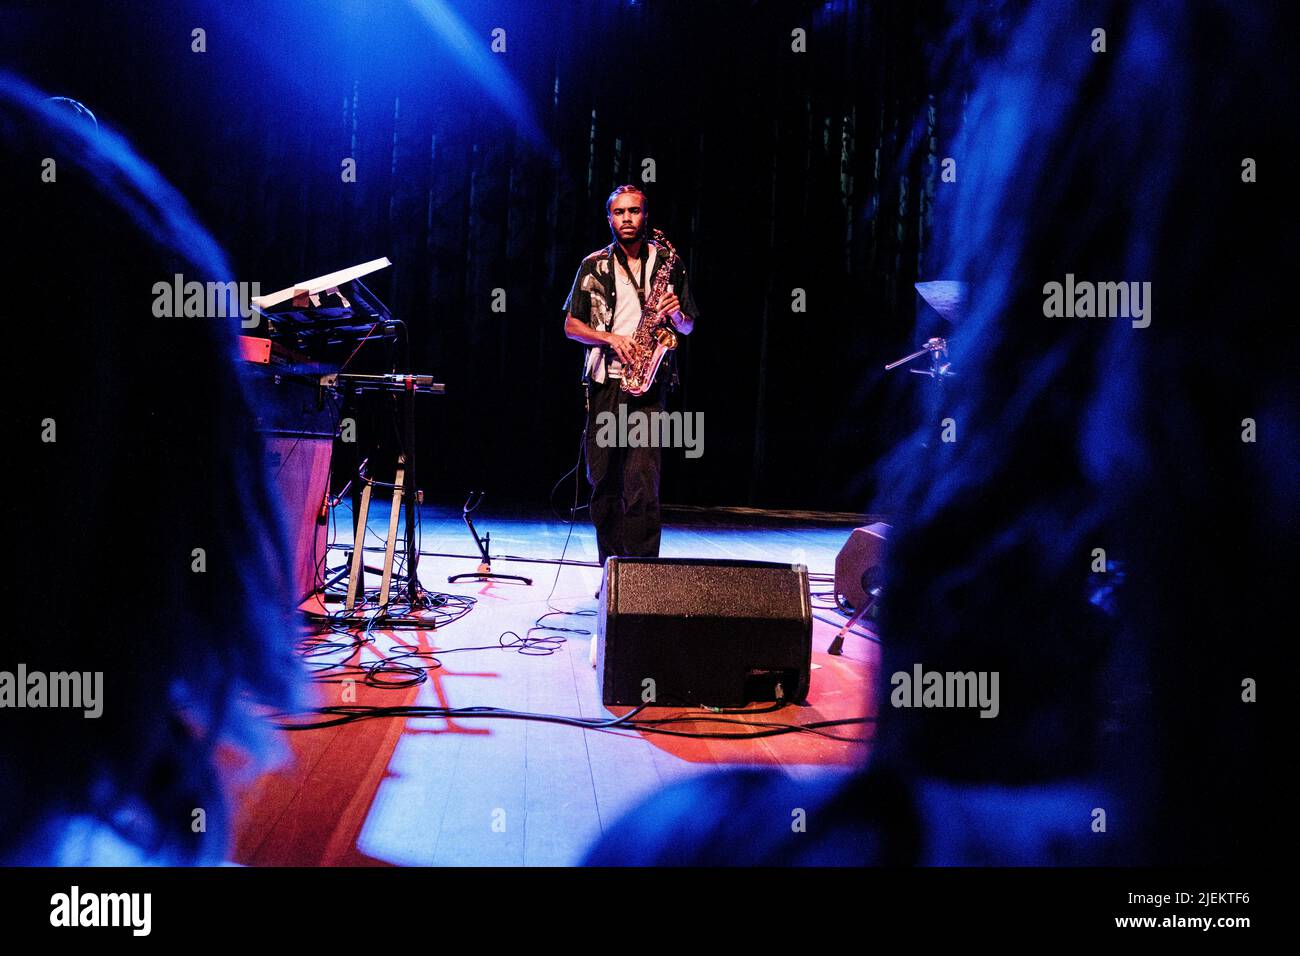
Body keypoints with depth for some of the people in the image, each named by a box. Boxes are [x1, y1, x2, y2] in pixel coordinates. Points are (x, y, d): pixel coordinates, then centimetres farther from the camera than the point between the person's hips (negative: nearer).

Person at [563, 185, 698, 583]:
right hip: (604, 382, 2)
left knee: (641, 484, -12)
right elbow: (571, 325, 10)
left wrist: (676, 315, -8)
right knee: (603, 482, 6)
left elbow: (688, 327, 15)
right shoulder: (594, 265, 10)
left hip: (647, 384, -2)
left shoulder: (669, 264, 10)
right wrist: (609, 338, -7)